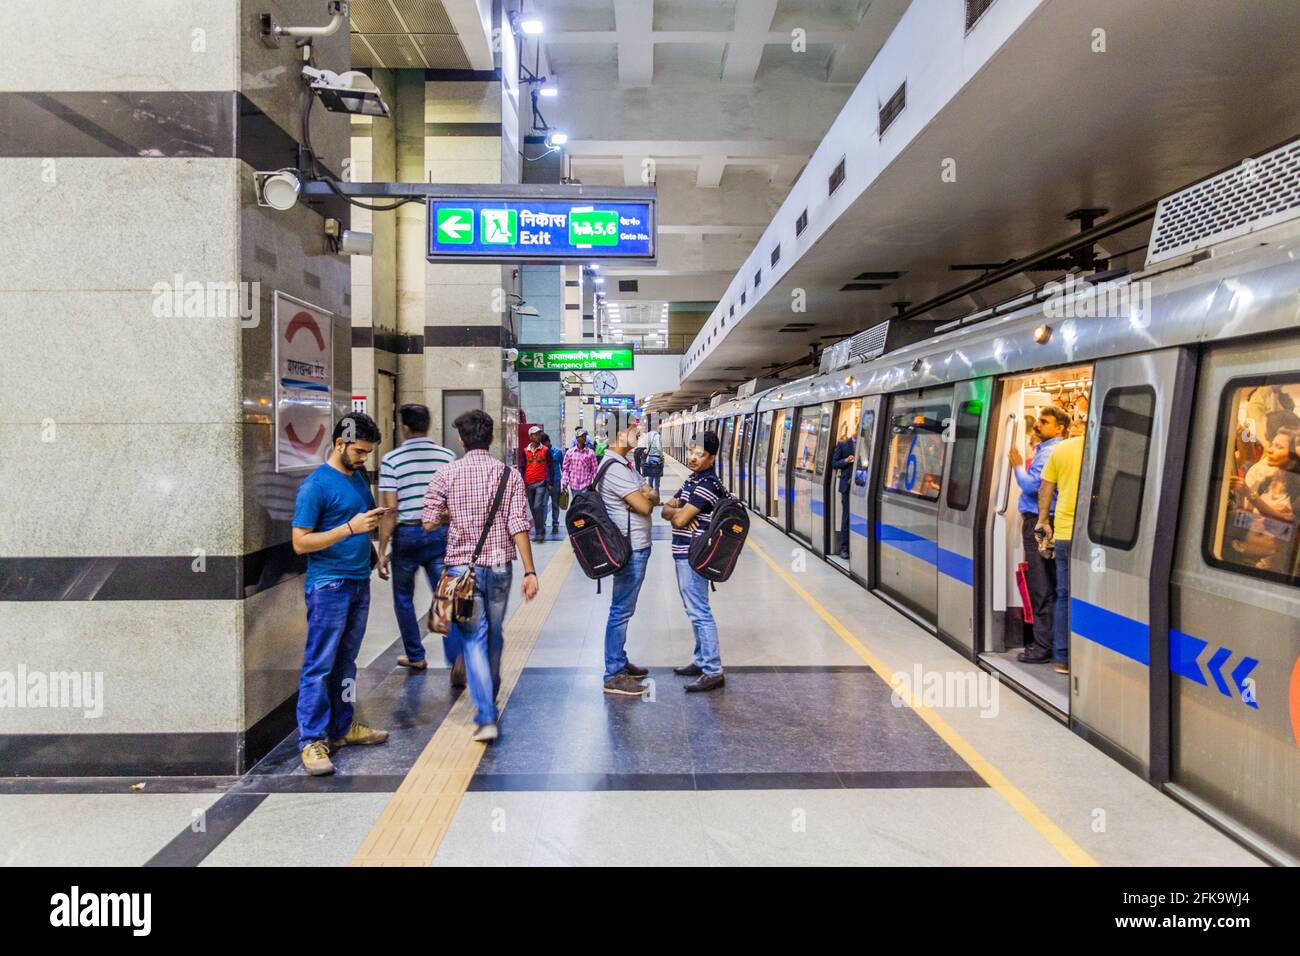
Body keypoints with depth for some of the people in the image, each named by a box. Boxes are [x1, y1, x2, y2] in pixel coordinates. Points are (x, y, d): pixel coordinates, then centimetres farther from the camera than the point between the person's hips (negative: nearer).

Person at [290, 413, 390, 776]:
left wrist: (374, 519, 6)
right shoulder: (315, 485, -11)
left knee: (345, 662, 16)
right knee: (319, 666, -3)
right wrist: (350, 527, -21)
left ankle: (342, 727, 26)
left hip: (359, 581, 8)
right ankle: (311, 740, 3)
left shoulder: (359, 477, 12)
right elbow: (300, 542, -14)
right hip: (328, 586, -8)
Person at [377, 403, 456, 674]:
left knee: (404, 599, 17)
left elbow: (390, 510, -10)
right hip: (441, 533, 2)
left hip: (407, 534, -2)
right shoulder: (448, 456, 2)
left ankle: (415, 656, 27)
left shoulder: (392, 460, -6)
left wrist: (382, 551, -5)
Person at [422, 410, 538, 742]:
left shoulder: (446, 475, -4)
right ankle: (489, 697, 38)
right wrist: (530, 571, -7)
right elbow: (519, 527, -8)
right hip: (500, 566, 2)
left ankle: (486, 717, -7)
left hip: (462, 567, -2)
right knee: (494, 635, 19)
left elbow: (429, 523, -3)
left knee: (474, 639, 1)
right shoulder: (510, 474, -2)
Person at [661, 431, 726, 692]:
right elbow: (666, 511, 10)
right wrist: (679, 510, -12)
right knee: (694, 610, 17)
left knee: (699, 612, -7)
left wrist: (677, 511, 1)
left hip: (693, 556, -10)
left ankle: (713, 671, -2)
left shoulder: (707, 485, -18)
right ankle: (701, 660, 28)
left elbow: (680, 519, -22)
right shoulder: (693, 480, 13)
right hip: (684, 554, 10)